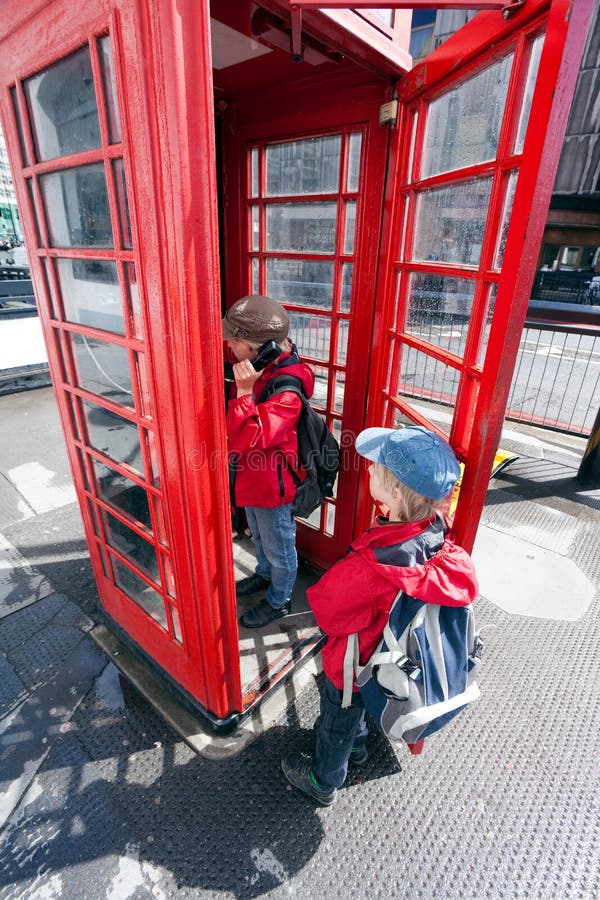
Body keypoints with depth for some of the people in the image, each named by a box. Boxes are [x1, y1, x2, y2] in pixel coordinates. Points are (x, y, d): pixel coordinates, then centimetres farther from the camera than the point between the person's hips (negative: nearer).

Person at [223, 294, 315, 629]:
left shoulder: (285, 390, -32)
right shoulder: (260, 370, -6)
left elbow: (250, 440, -37)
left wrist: (243, 392, -39)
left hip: (274, 486, -8)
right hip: (252, 476, 9)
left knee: (279, 548, 17)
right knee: (259, 536, 31)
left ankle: (279, 601, 41)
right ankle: (265, 575, 57)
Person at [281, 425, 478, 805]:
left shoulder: (371, 567, -45)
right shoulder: (434, 530, -25)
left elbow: (325, 605, -28)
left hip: (356, 661, -6)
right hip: (388, 651, 6)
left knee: (337, 720, 26)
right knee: (352, 704, 37)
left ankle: (323, 781, 56)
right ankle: (355, 744, 67)